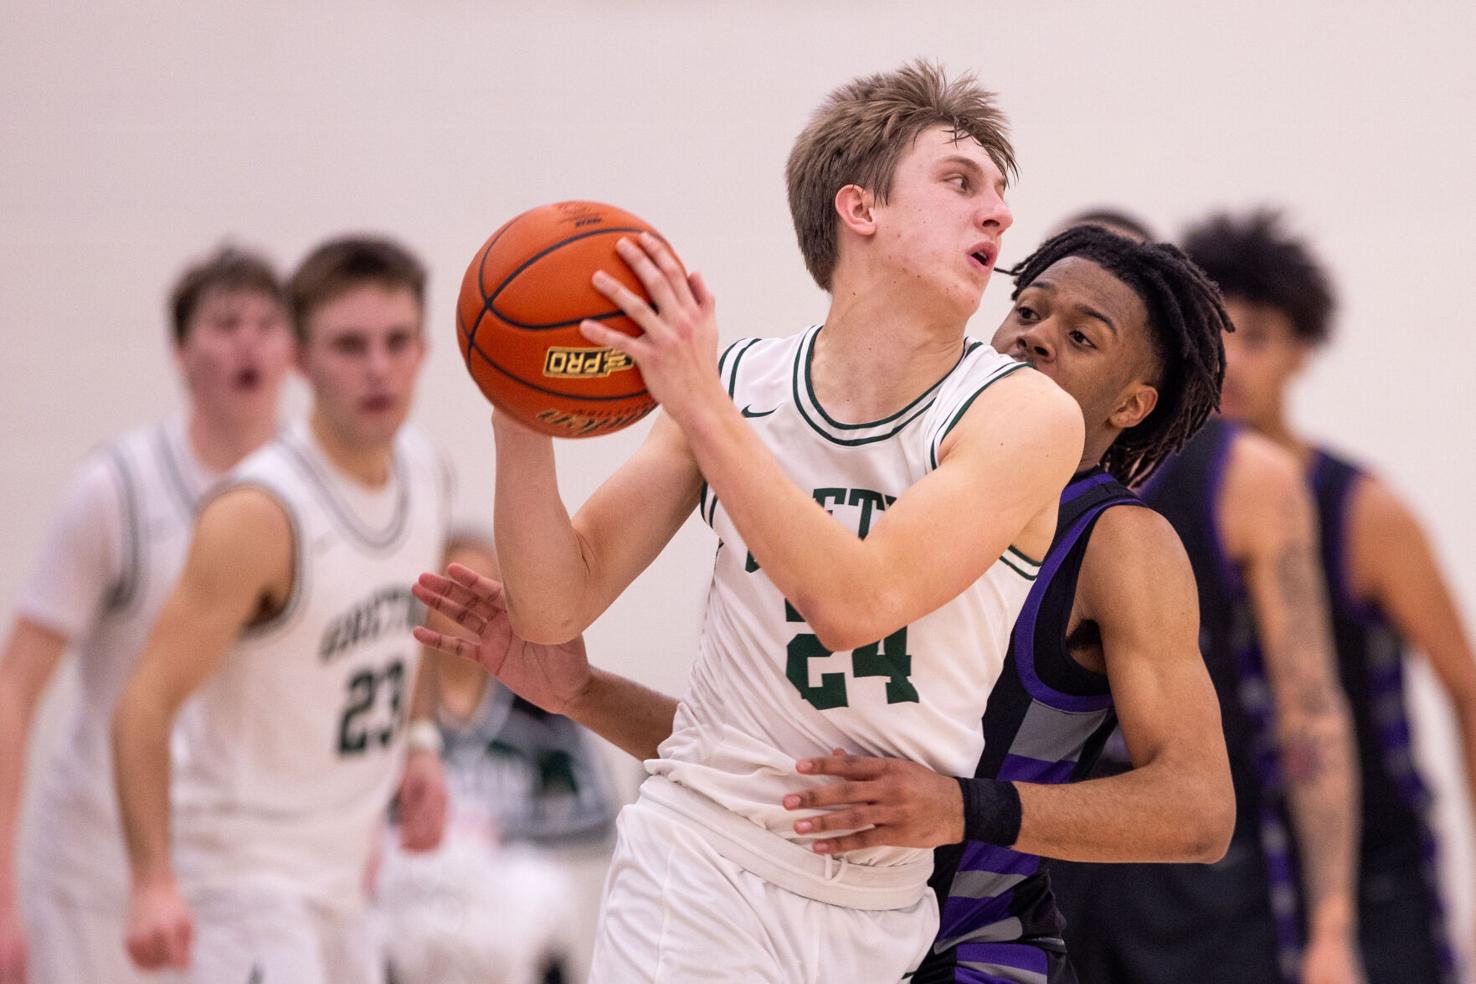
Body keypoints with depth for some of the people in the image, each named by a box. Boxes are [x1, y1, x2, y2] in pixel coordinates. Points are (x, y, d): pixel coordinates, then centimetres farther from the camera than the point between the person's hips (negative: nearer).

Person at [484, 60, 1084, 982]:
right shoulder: (737, 381, 1)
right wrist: (523, 429, -13)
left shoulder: (1023, 415, -9)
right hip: (700, 862, 1)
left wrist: (702, 409, -24)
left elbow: (857, 603, -23)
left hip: (883, 903, -1)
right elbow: (557, 608, 3)